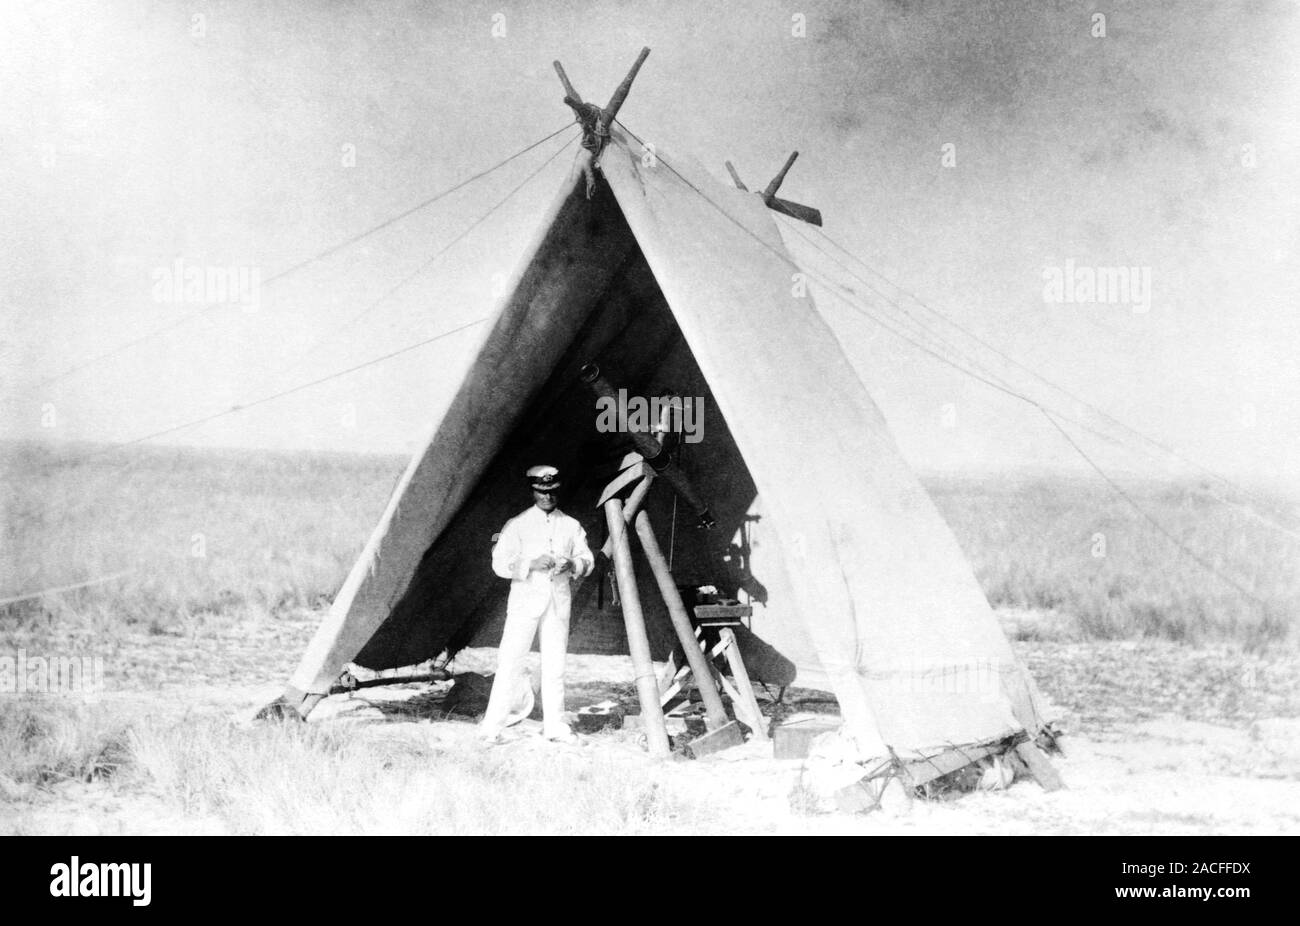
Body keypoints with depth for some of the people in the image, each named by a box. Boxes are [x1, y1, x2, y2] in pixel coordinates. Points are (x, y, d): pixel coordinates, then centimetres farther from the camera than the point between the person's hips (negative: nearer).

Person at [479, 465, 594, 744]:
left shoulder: (571, 526, 11)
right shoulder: (517, 524, 2)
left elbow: (588, 561, 10)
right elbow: (500, 562, -4)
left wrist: (572, 564, -12)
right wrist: (531, 564, -18)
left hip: (559, 601, 3)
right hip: (525, 598, -3)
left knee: (555, 663, 5)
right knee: (511, 660, -6)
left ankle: (554, 724, 10)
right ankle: (493, 725, -5)